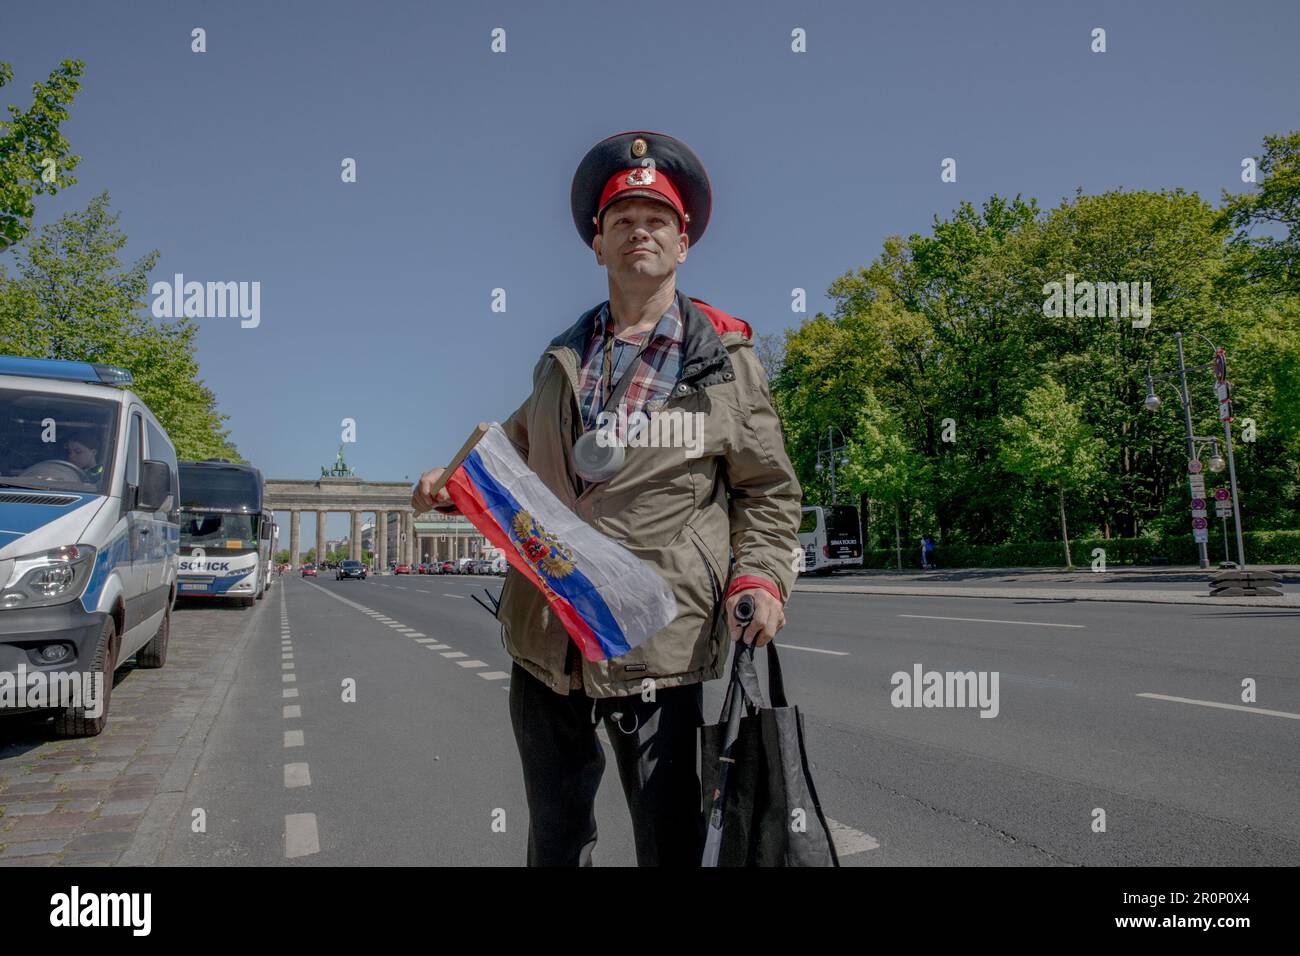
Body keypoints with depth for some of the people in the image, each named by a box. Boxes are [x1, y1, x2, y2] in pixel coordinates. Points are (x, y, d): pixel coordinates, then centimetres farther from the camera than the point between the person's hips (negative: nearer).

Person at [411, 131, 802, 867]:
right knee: (556, 835, 21)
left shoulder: (727, 358, 0)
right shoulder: (563, 358, 12)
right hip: (545, 637, 4)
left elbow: (768, 493, 2)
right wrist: (456, 483, 4)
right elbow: (519, 457, 23)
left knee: (671, 839, 8)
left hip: (658, 645, -4)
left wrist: (760, 577, -14)